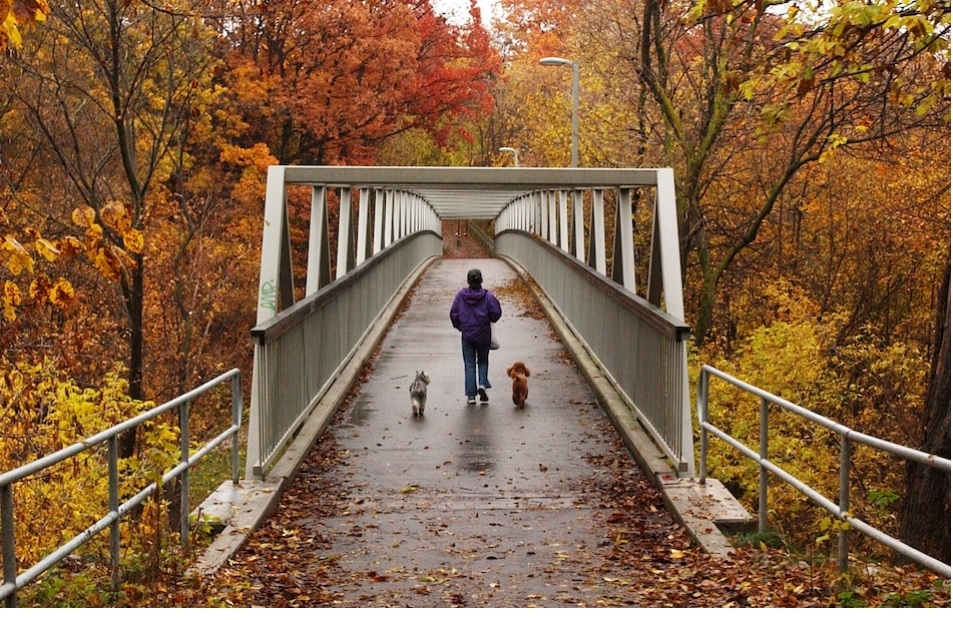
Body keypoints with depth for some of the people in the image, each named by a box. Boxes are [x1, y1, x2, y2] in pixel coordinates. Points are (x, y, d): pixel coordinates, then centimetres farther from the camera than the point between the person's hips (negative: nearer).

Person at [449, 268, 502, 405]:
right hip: (483, 335, -1)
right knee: (483, 361, 18)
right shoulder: (487, 296, -10)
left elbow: (453, 313, -3)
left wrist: (460, 326, 13)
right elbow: (496, 314, -12)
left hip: (467, 336, 1)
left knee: (469, 364, 6)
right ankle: (482, 384, -4)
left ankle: (471, 395, 2)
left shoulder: (461, 295, -6)